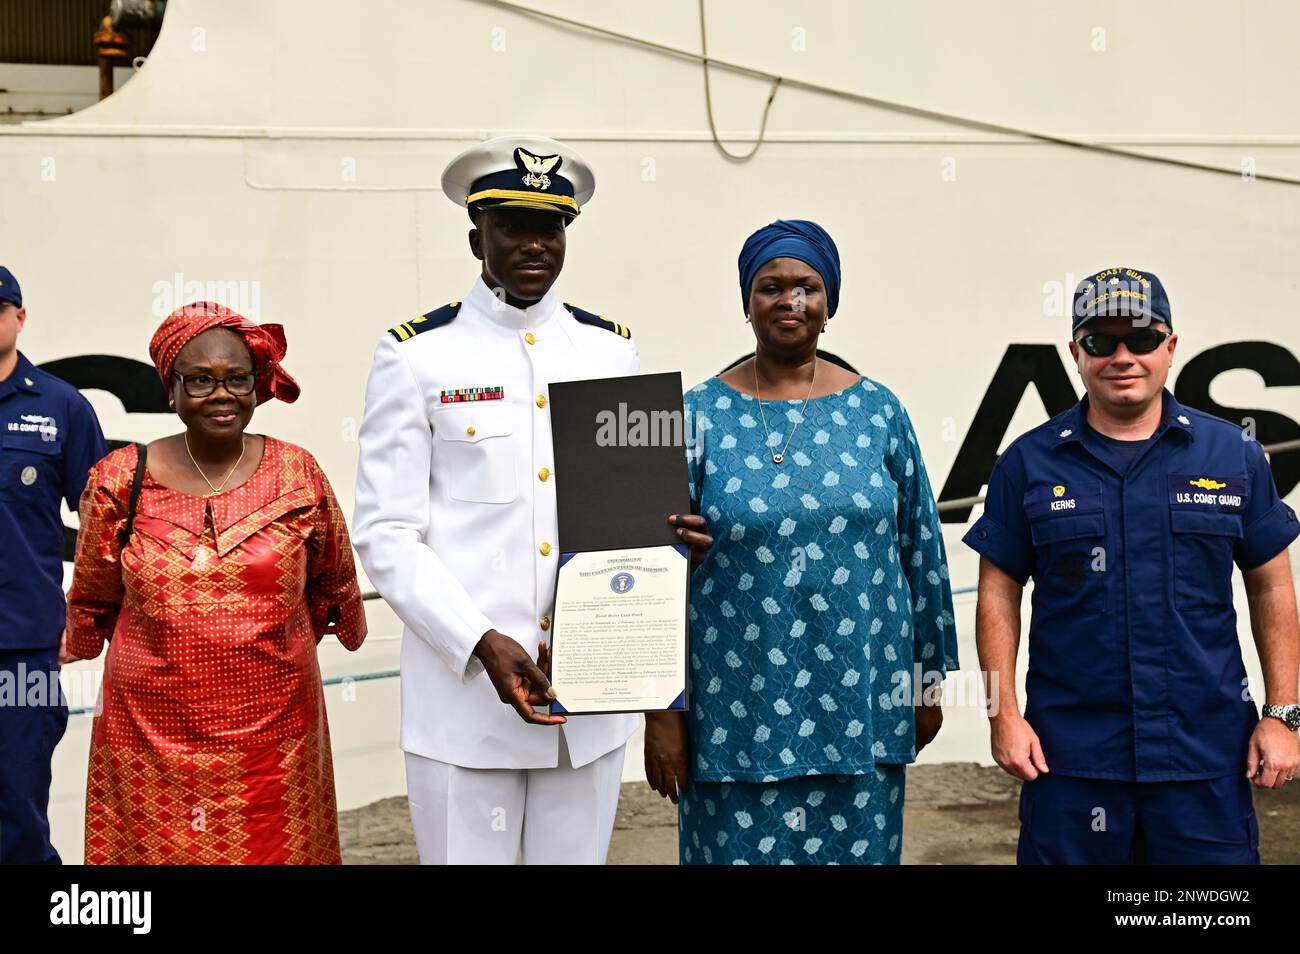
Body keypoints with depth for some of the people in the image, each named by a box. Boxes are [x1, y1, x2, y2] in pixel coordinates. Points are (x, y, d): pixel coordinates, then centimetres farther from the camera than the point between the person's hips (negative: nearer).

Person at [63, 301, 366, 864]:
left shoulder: (298, 474, -1)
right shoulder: (122, 480, -4)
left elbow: (332, 584, 16)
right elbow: (92, 601, 12)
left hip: (275, 729, 1)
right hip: (152, 733, -1)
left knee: (277, 850, 5)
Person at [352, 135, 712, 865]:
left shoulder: (612, 349, 9)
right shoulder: (417, 356, -2)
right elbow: (387, 536, -5)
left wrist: (667, 534, -7)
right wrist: (482, 643, -17)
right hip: (465, 691, -3)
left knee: (578, 853, 13)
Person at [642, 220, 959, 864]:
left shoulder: (877, 411, 3)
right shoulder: (699, 417, -2)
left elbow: (922, 551, 9)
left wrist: (929, 679, 9)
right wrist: (661, 712, -5)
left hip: (858, 705, 2)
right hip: (741, 713, -2)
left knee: (856, 848, 12)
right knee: (741, 847, 7)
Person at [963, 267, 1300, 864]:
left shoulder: (1234, 455, 4)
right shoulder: (1029, 463, 2)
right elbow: (999, 594, 3)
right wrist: (1004, 713, -4)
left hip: (1207, 753, 1)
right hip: (1071, 751, -1)